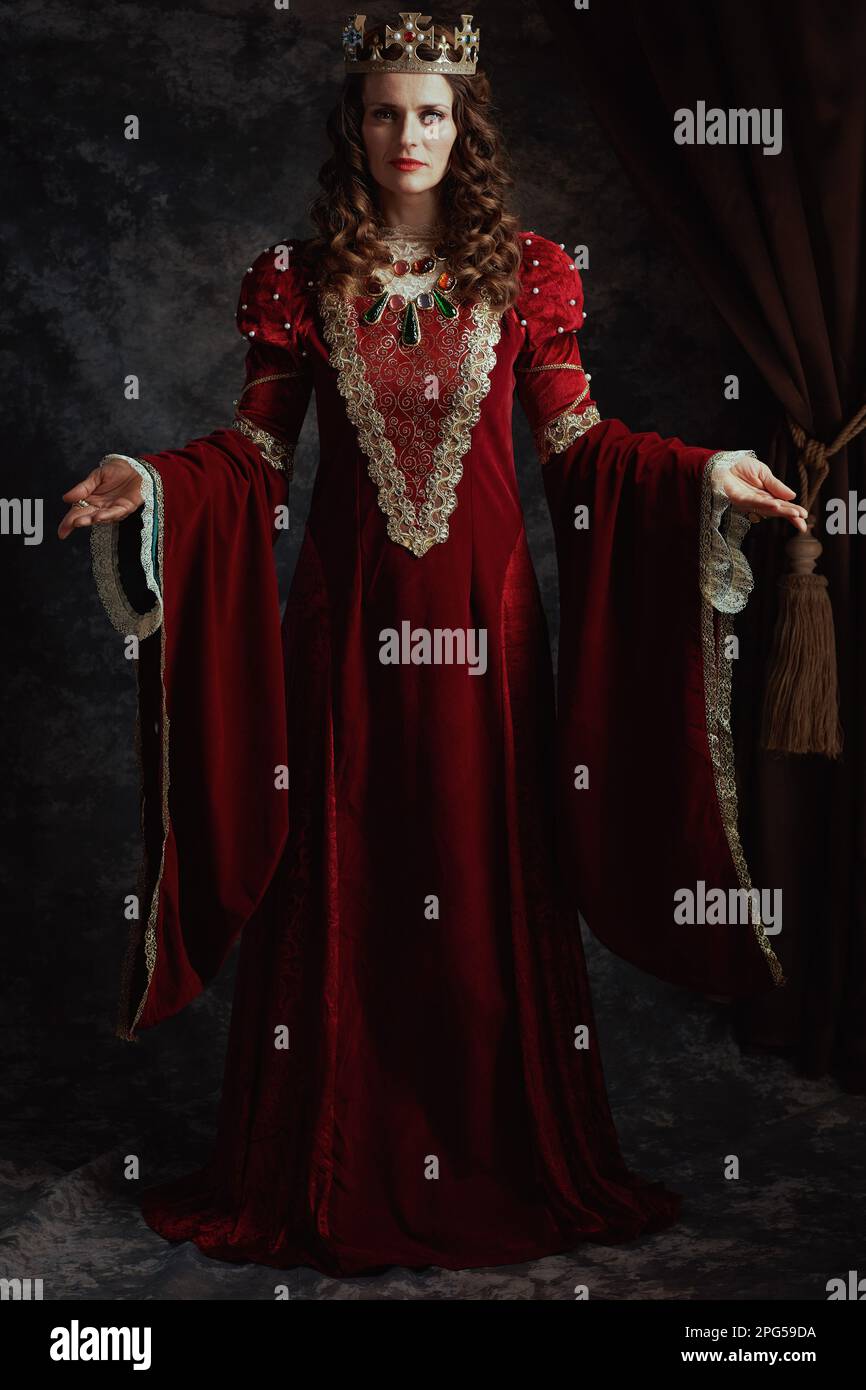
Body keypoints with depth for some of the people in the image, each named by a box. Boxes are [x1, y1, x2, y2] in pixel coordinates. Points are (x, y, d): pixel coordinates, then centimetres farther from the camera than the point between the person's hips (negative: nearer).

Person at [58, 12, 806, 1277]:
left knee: (494, 872, 4)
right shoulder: (302, 278, 8)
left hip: (484, 612, 0)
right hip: (347, 613, 0)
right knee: (339, 878, 3)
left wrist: (702, 474, -7)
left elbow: (575, 439, 5)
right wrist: (154, 482, -12)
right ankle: (333, 1171, 17)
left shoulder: (522, 272, 8)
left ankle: (516, 1159, 19)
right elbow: (256, 448, 4)